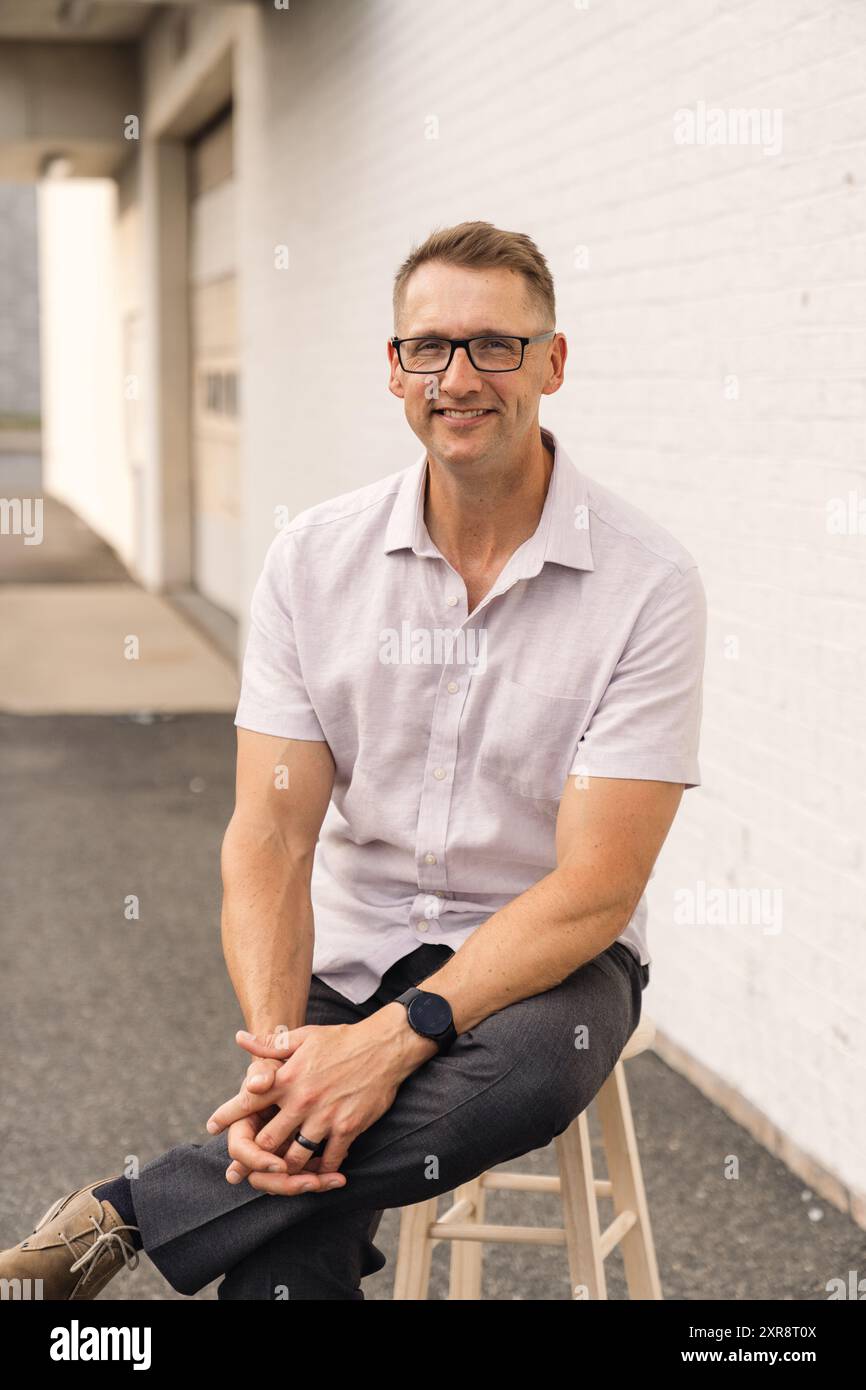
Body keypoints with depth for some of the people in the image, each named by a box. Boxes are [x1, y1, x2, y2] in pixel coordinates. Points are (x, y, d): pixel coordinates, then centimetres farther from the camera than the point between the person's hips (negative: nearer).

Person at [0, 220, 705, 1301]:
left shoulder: (646, 582, -11)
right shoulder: (314, 556, -2)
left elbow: (594, 886, -16)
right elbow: (271, 835, -5)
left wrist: (397, 1037, -28)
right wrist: (277, 1049, -24)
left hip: (546, 958, 0)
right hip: (352, 941, 1)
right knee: (279, 1269, -28)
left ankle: (139, 1210, -24)